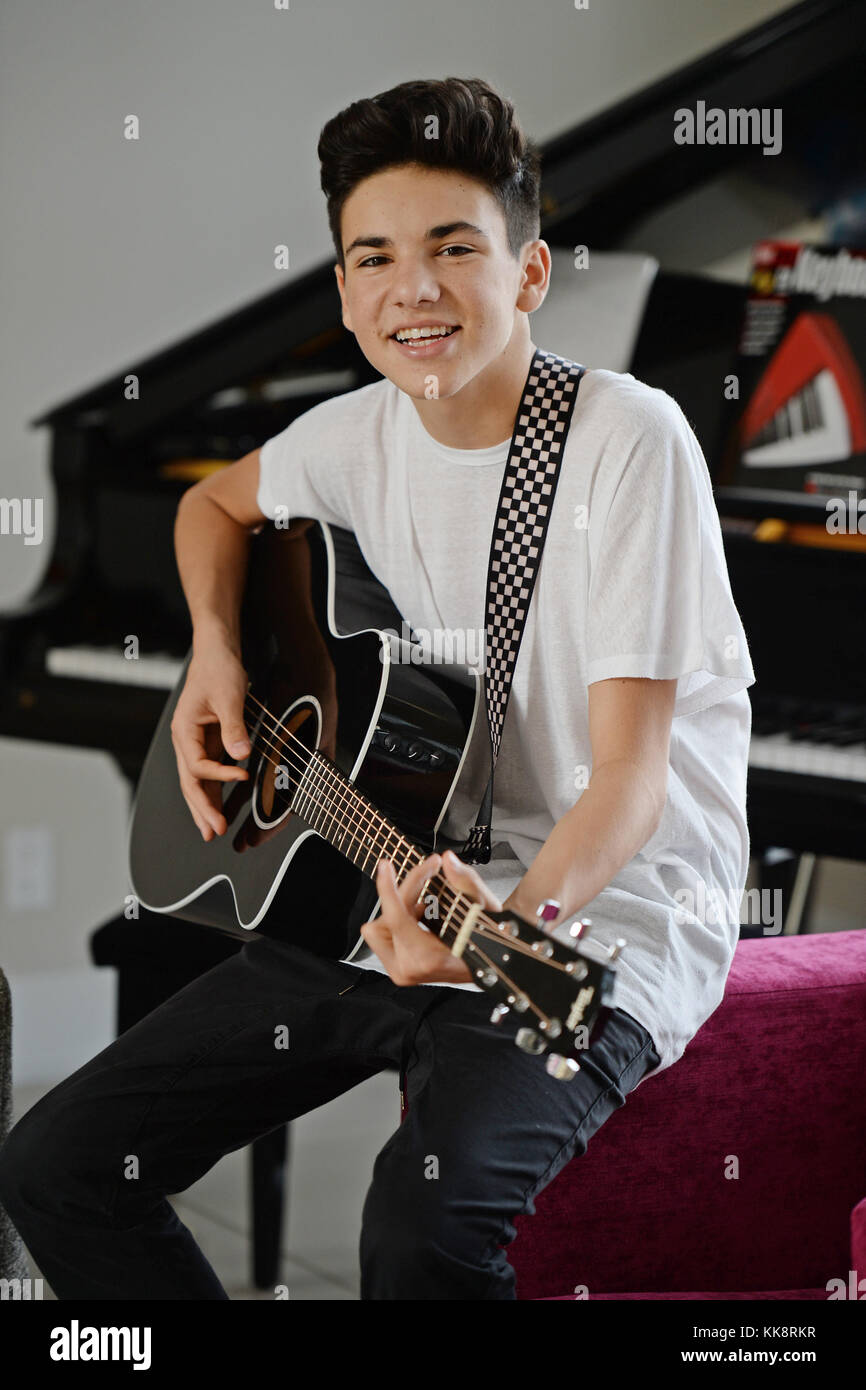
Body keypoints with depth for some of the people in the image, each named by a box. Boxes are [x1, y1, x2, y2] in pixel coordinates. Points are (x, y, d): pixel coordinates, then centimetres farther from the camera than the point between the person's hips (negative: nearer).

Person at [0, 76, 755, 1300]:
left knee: (428, 1211, -36)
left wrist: (523, 915, -39)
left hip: (599, 921, -6)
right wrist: (214, 651, 8)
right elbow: (215, 504, 28)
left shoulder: (628, 441, -15)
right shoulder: (360, 435, 3)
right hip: (396, 890, 7)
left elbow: (630, 772, -20)